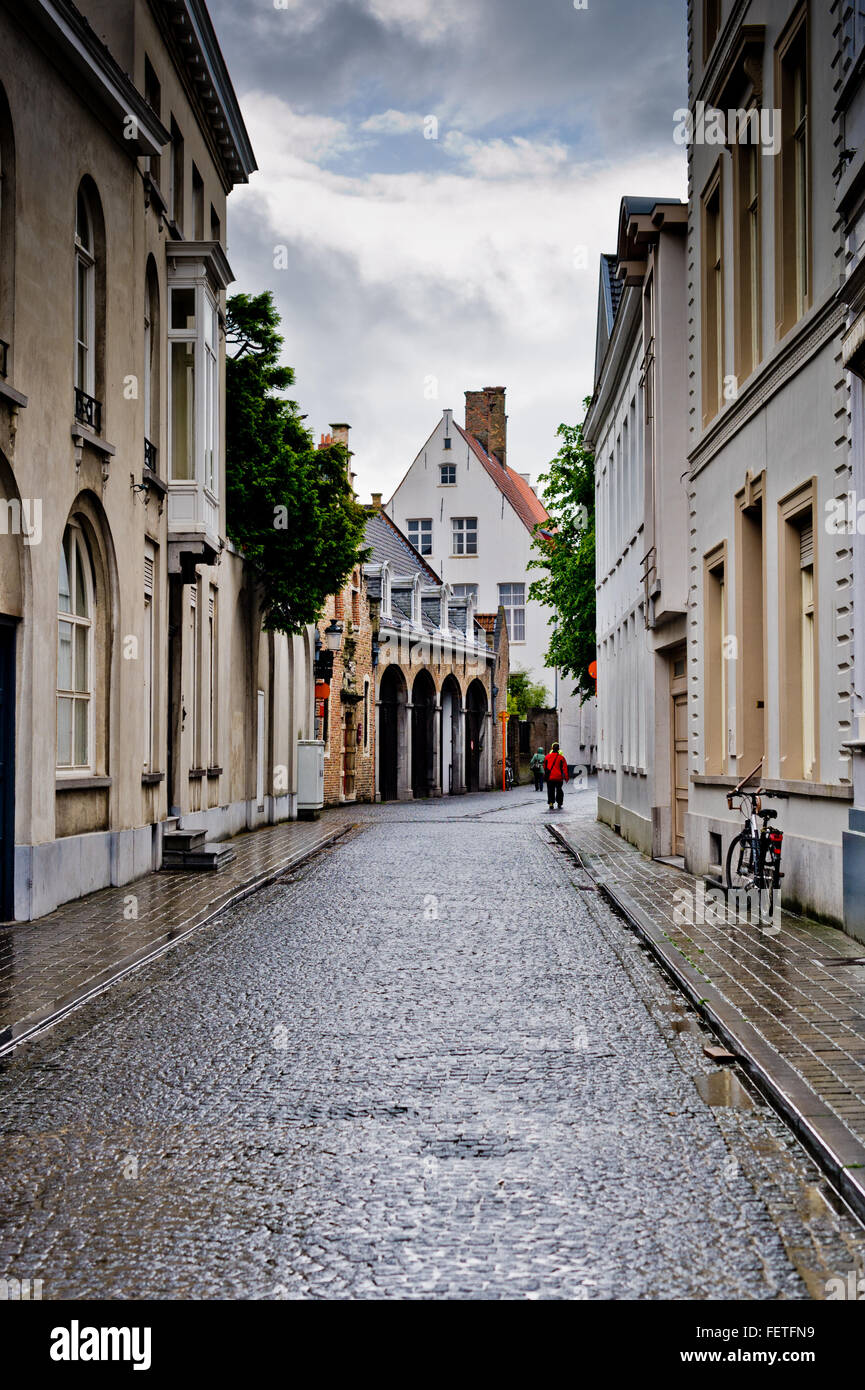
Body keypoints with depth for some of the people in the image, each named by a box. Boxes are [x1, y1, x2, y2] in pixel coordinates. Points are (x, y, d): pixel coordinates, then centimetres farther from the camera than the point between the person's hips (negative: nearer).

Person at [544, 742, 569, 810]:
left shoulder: (547, 757, 2)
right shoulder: (561, 757, -5)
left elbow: (545, 767, 12)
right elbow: (564, 768, -6)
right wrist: (566, 777, -1)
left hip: (550, 778, 1)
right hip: (559, 778, -1)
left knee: (550, 791, 7)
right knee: (559, 791, 13)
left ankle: (551, 804, -4)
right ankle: (559, 804, 15)